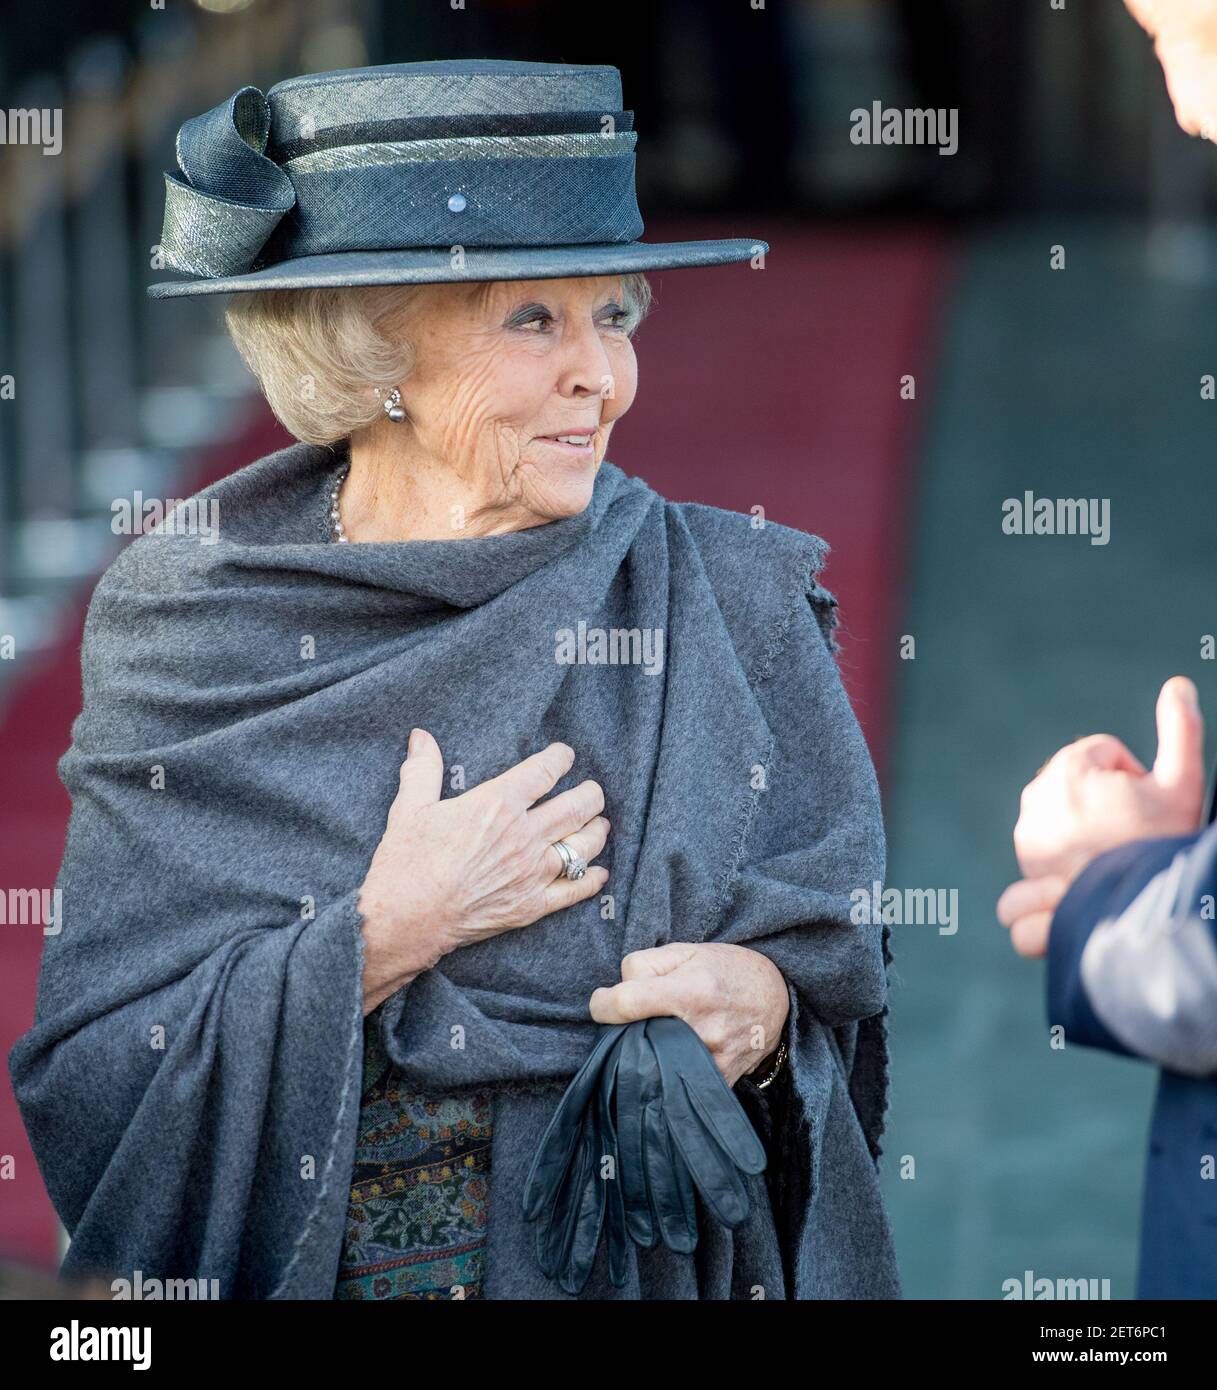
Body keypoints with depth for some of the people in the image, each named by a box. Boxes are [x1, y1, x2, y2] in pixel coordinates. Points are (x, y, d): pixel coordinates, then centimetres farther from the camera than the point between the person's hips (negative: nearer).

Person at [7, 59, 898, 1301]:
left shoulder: (729, 604, 0)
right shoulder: (180, 628, -2)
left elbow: (838, 969, 5)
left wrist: (763, 1008, -14)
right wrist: (385, 937, -13)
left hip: (664, 1265, 0)